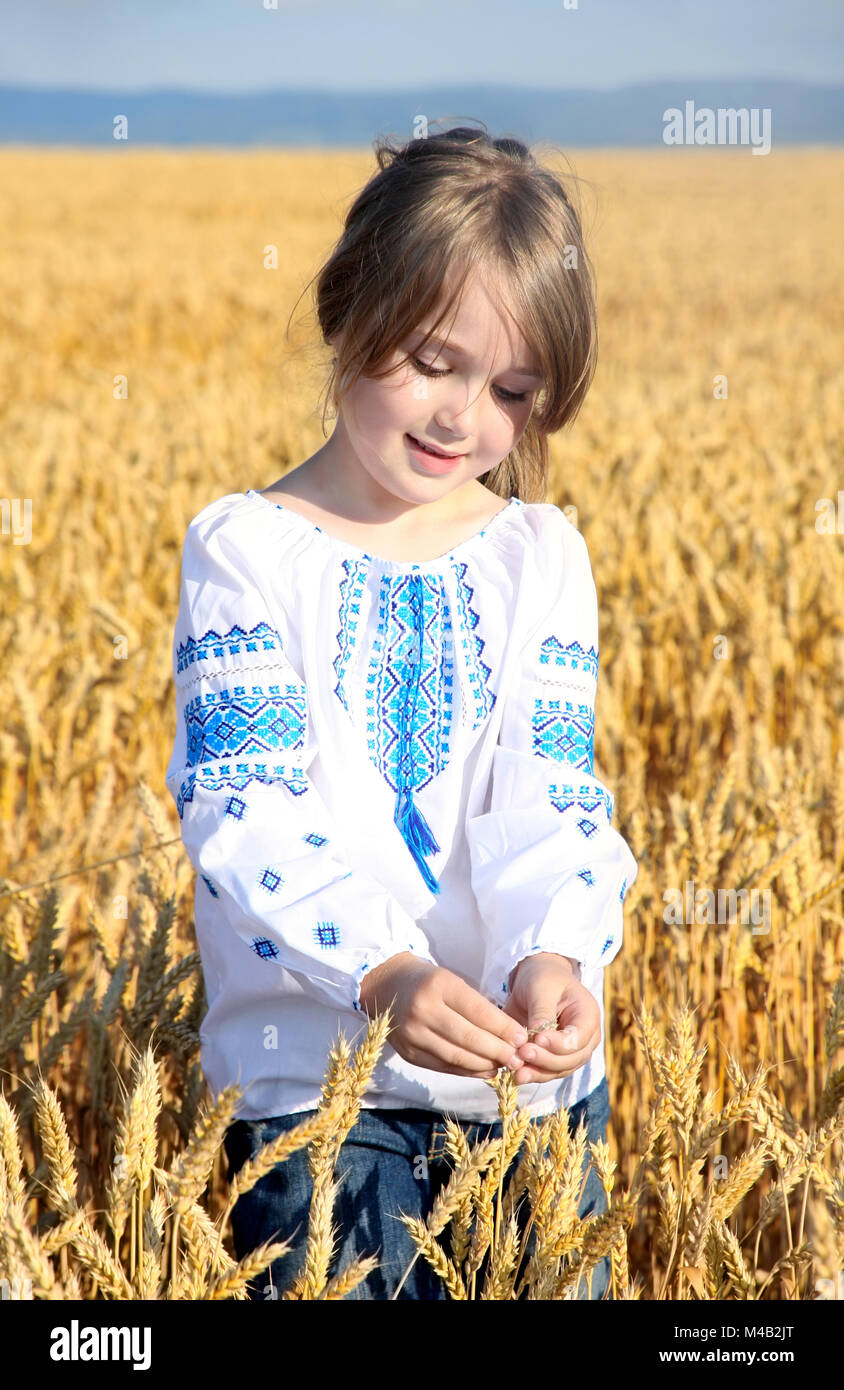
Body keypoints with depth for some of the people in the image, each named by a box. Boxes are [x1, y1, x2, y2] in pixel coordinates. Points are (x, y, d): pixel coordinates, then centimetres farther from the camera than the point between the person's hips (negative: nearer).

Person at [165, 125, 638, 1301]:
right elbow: (243, 806, -15)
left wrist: (555, 956, -26)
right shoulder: (244, 550, -4)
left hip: (534, 1075, 3)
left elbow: (550, 797, -5)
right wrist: (378, 974, -32)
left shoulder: (540, 557, 4)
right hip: (308, 1073, -2)